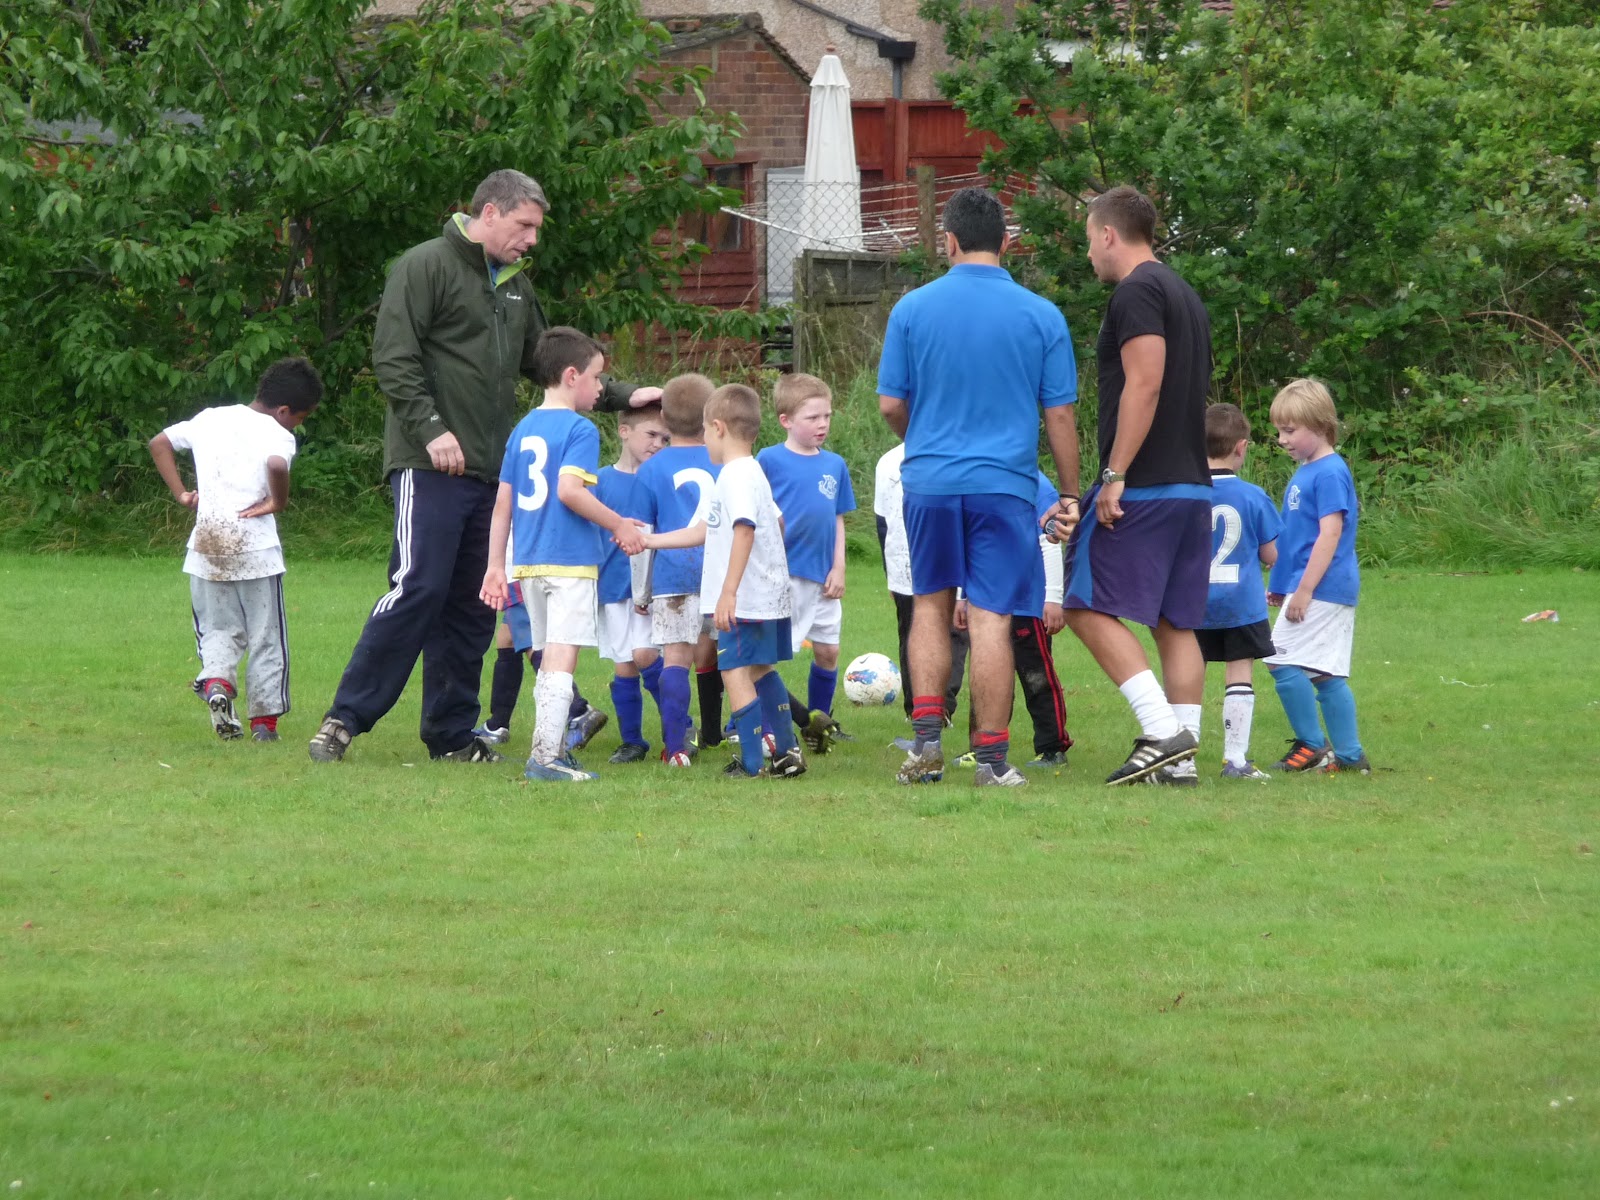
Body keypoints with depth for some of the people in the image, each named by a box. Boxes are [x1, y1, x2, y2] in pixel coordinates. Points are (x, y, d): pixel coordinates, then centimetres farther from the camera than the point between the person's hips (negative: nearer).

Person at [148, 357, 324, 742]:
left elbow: (159, 443, 16)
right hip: (255, 549, -4)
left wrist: (181, 493, 14)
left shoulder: (209, 419, 12)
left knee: (218, 630, 14)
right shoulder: (277, 434, -7)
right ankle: (264, 719, 8)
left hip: (206, 548, 4)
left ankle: (216, 682, -14)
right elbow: (277, 465, -29)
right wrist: (277, 502, -11)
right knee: (266, 637, 8)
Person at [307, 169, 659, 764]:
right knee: (418, 589, -15)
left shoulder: (515, 285, 21)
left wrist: (622, 396, 22)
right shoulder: (426, 267, -4)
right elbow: (393, 357, -12)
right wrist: (431, 429, -19)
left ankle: (452, 735, 12)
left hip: (491, 469, 8)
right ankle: (345, 719, -12)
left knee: (473, 605, 7)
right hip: (429, 466, -8)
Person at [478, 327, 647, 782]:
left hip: (529, 561, 8)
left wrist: (496, 566, 15)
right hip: (571, 558, -8)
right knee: (562, 658, -10)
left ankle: (556, 751, 22)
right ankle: (545, 756, -18)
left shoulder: (522, 429, 14)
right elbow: (569, 489, -22)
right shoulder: (580, 429, -9)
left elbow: (502, 503, 13)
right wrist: (619, 525, -12)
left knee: (550, 660, 17)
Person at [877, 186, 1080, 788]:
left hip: (929, 482, 1)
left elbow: (890, 405, 5)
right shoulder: (1041, 316, -1)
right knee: (991, 619, -1)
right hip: (1005, 484, -1)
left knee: (931, 604, 17)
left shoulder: (912, 309, 1)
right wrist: (1071, 495, 10)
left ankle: (926, 738, 7)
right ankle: (991, 757, 0)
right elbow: (1059, 416, 0)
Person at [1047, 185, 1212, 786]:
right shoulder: (1185, 296, 20)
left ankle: (1162, 729, -16)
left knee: (1089, 605, -5)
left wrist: (1114, 476, -19)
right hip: (1193, 485, 9)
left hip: (1142, 488, -9)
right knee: (1175, 623, 9)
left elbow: (1145, 384, -20)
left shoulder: (1137, 292, -10)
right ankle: (1180, 758, 5)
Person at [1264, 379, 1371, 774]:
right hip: (1334, 592, 10)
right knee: (1326, 675, 9)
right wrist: (1280, 585, 24)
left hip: (1321, 588, -10)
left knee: (1285, 663, -11)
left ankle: (1312, 746, -5)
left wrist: (1303, 589, -21)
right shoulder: (1304, 472, 16)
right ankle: (1349, 755, 10)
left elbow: (1330, 534, -20)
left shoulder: (1330, 473, -14)